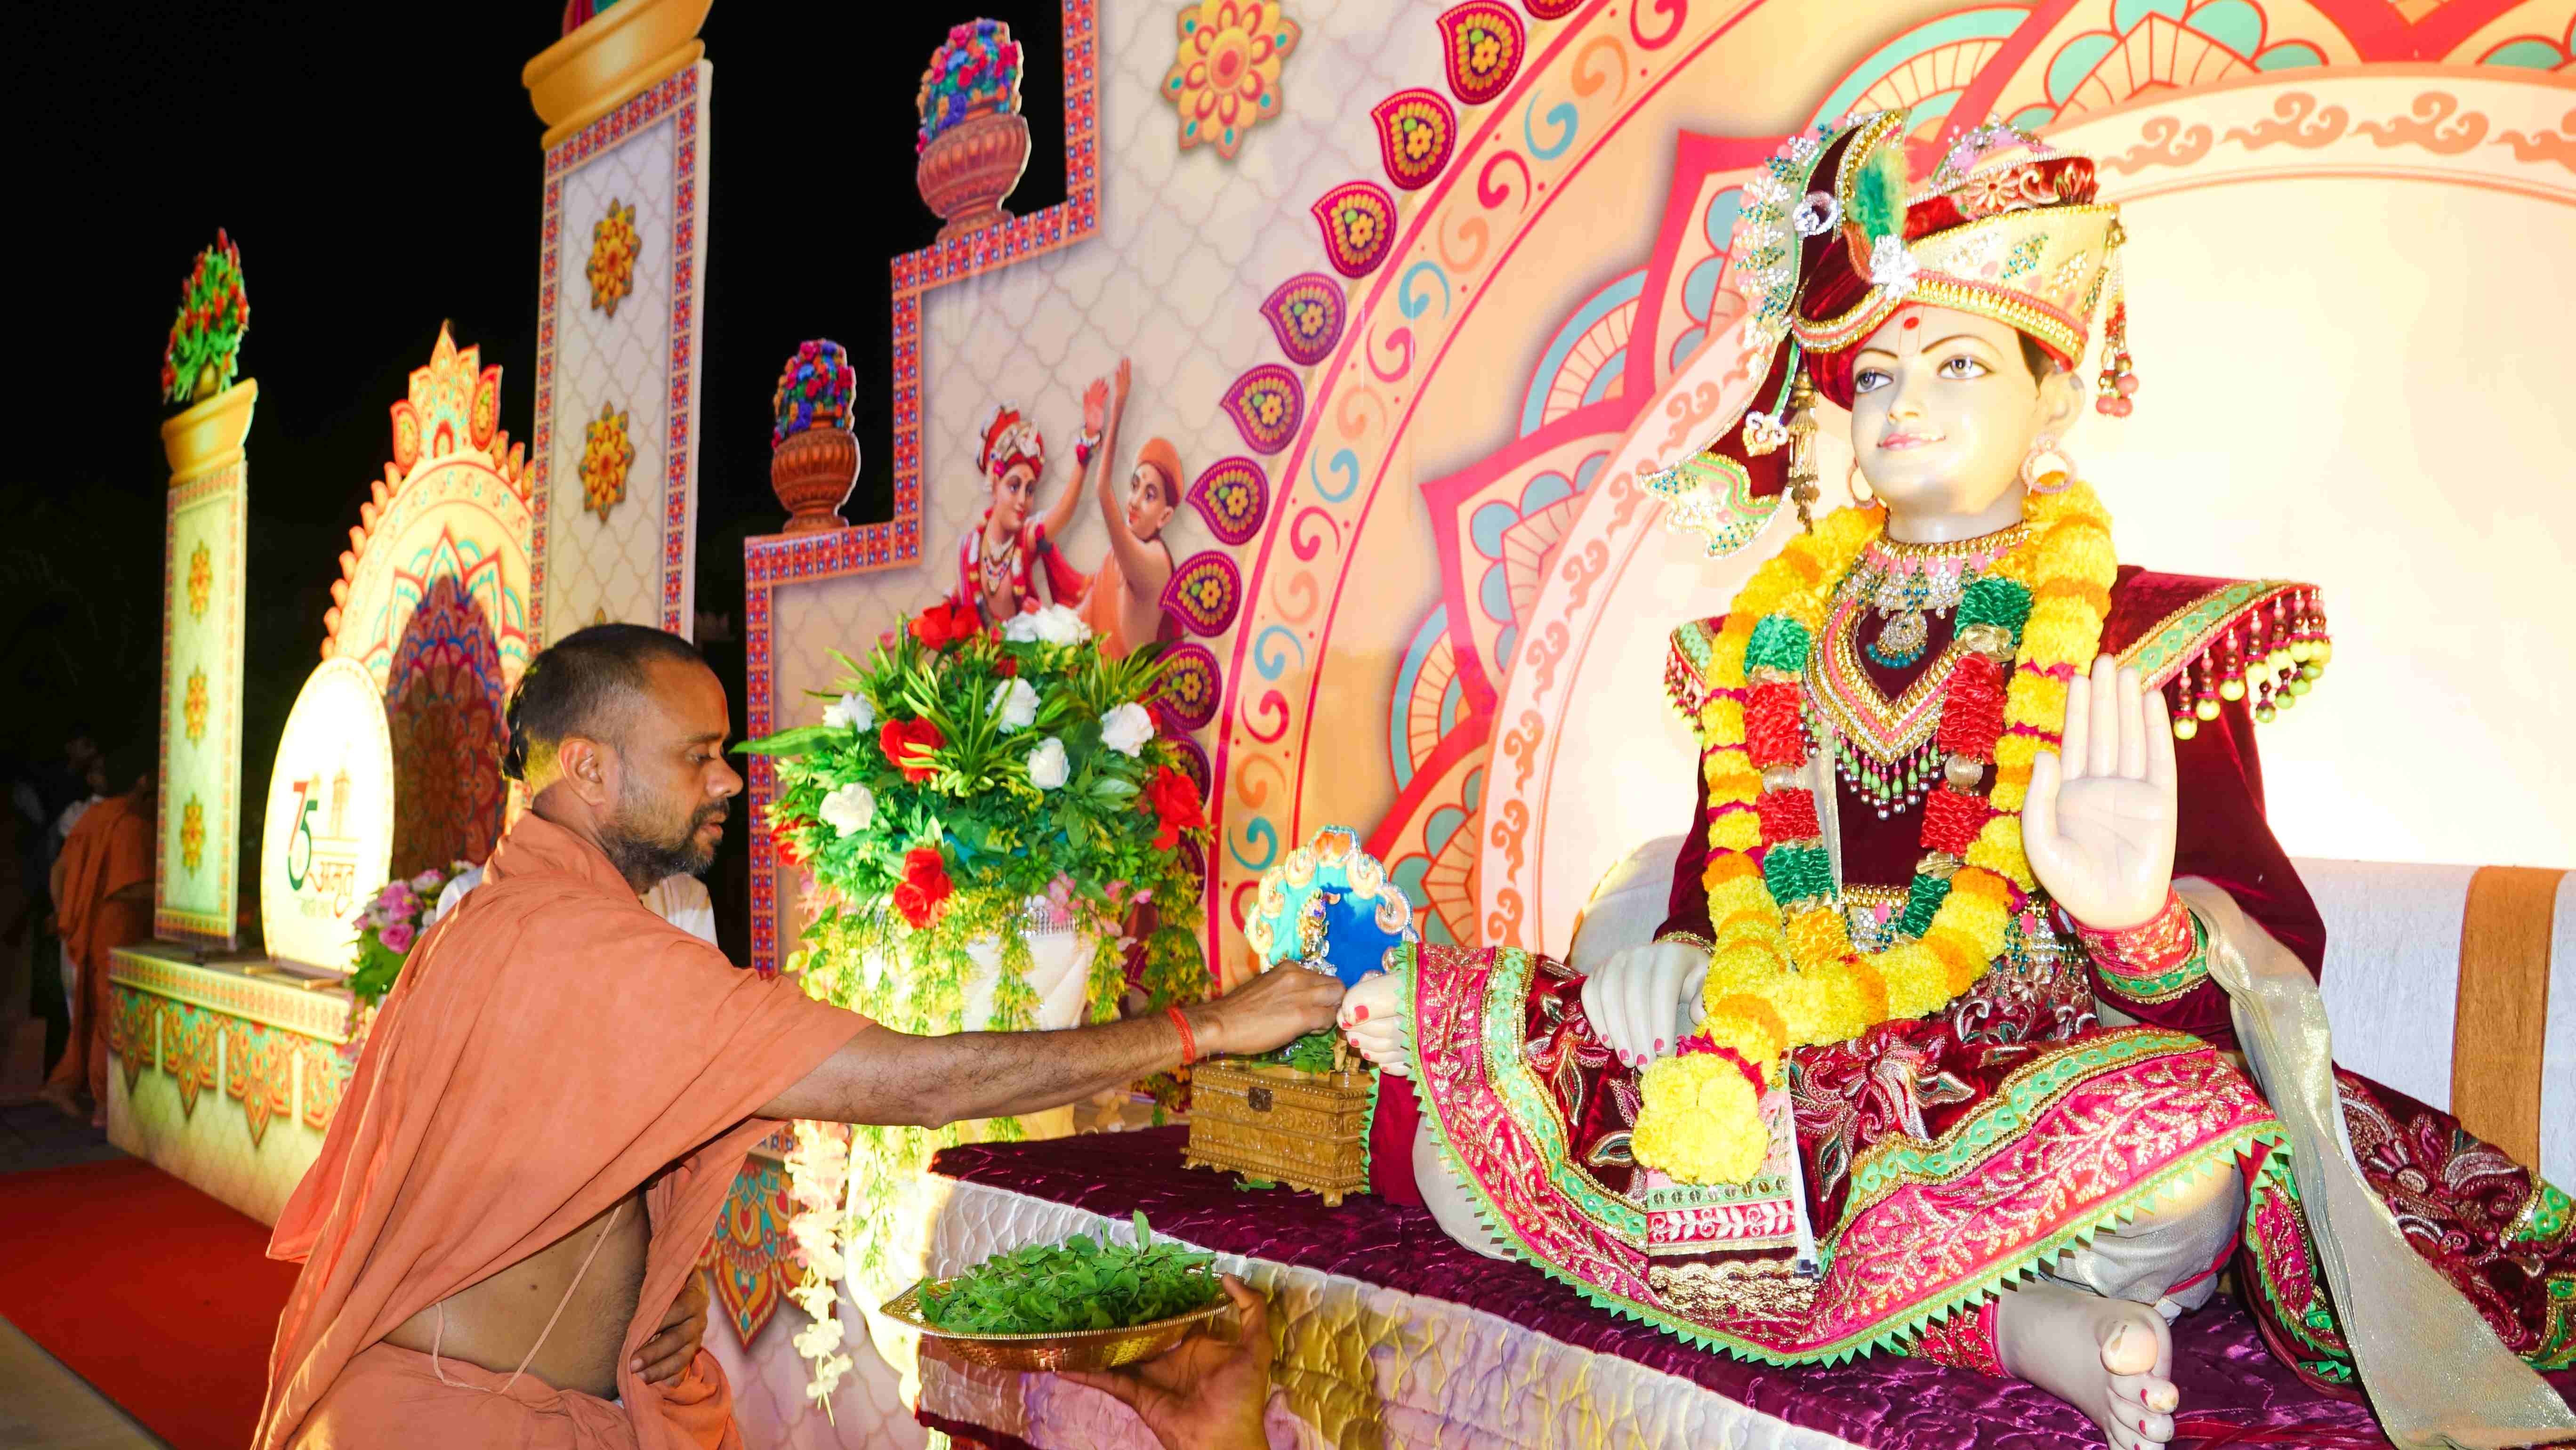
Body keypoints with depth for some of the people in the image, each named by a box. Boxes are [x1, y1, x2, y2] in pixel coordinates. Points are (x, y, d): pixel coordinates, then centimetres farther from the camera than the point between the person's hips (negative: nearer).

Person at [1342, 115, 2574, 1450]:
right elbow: (1709, 911, 15)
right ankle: (2011, 1327, -20)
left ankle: (1803, 1298, -15)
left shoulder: (2147, 642, 2)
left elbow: (2264, 964, -5)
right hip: (1781, 1089, 5)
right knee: (1467, 1147, -17)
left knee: (2181, 1149, -39)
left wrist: (2136, 913, -29)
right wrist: (1656, 985, -10)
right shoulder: (1763, 649, 13)